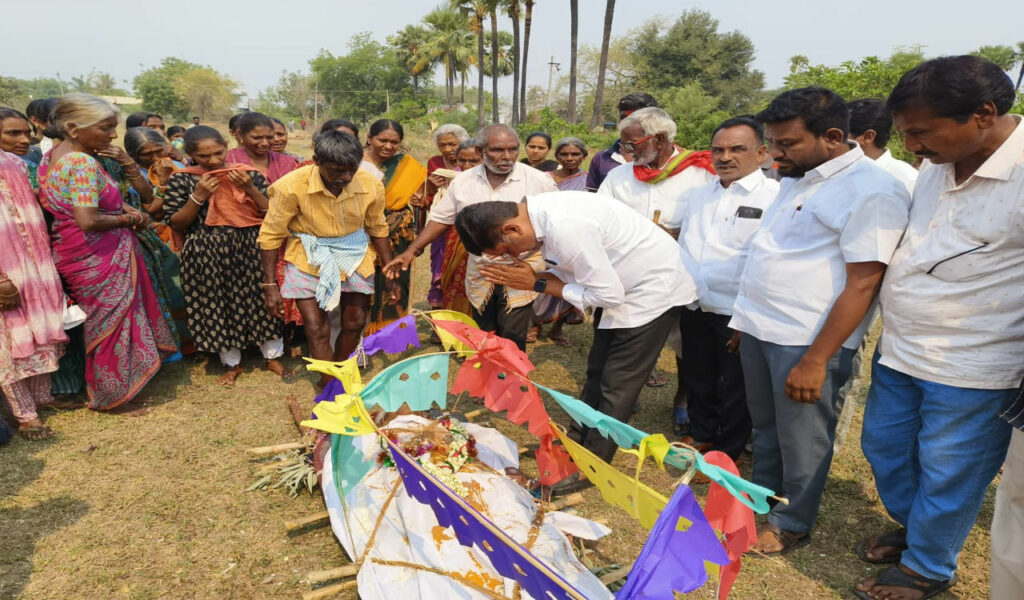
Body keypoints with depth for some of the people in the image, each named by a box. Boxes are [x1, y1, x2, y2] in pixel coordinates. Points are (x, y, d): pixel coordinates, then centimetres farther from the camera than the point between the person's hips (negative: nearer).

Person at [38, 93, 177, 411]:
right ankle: (114, 394, 19)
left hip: (71, 251, 10)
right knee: (114, 322, 4)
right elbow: (88, 220, -31)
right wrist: (127, 219, -14)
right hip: (100, 257, -10)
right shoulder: (84, 163, -23)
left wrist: (124, 207, 2)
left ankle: (102, 387, 36)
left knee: (101, 321, 21)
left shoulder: (52, 155, 9)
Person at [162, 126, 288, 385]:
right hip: (206, 255, 0)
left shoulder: (250, 174, -1)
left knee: (259, 301, 7)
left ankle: (272, 357, 26)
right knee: (217, 307, 9)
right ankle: (232, 364, 28)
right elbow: (175, 224, -3)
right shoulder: (181, 180, -2)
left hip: (250, 249, 0)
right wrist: (198, 196, -15)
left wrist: (249, 189, -17)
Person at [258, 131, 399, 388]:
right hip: (309, 258, -3)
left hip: (354, 254, 3)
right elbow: (271, 235, -13)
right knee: (317, 329, -7)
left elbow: (378, 229, 1)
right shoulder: (291, 186, -25)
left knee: (355, 324, 10)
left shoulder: (371, 185, -16)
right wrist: (270, 285, -12)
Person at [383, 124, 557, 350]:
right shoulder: (463, 181, 1)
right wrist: (412, 251, -1)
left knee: (512, 343, -2)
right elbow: (441, 219, 6)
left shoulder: (539, 181, -8)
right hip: (479, 274, 4)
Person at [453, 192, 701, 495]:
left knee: (616, 385, -2)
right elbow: (569, 271, 4)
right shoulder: (539, 213, -6)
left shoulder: (566, 227, -34)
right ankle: (577, 441, 33)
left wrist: (538, 284, -21)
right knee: (597, 372, 18)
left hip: (653, 288, -9)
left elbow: (608, 295, -27)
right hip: (618, 283, 9)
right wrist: (529, 278, -13)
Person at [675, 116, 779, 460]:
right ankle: (700, 434, 41)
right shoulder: (697, 195, 9)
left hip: (738, 315, -6)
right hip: (694, 307, 6)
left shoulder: (775, 198, -12)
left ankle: (727, 451, 31)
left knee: (734, 388, 11)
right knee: (696, 378, 20)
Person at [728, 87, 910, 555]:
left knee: (801, 437, 9)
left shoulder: (872, 192, -14)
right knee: (764, 424, 20)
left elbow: (862, 285, -18)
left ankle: (792, 523, 29)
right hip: (759, 326, 8)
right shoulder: (798, 179, 11)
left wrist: (815, 361, -19)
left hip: (807, 340, -7)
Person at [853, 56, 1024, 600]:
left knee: (947, 475, 10)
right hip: (897, 351, 7)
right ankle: (911, 526, 46)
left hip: (972, 371, -7)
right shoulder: (936, 168, 3)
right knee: (883, 447, 20)